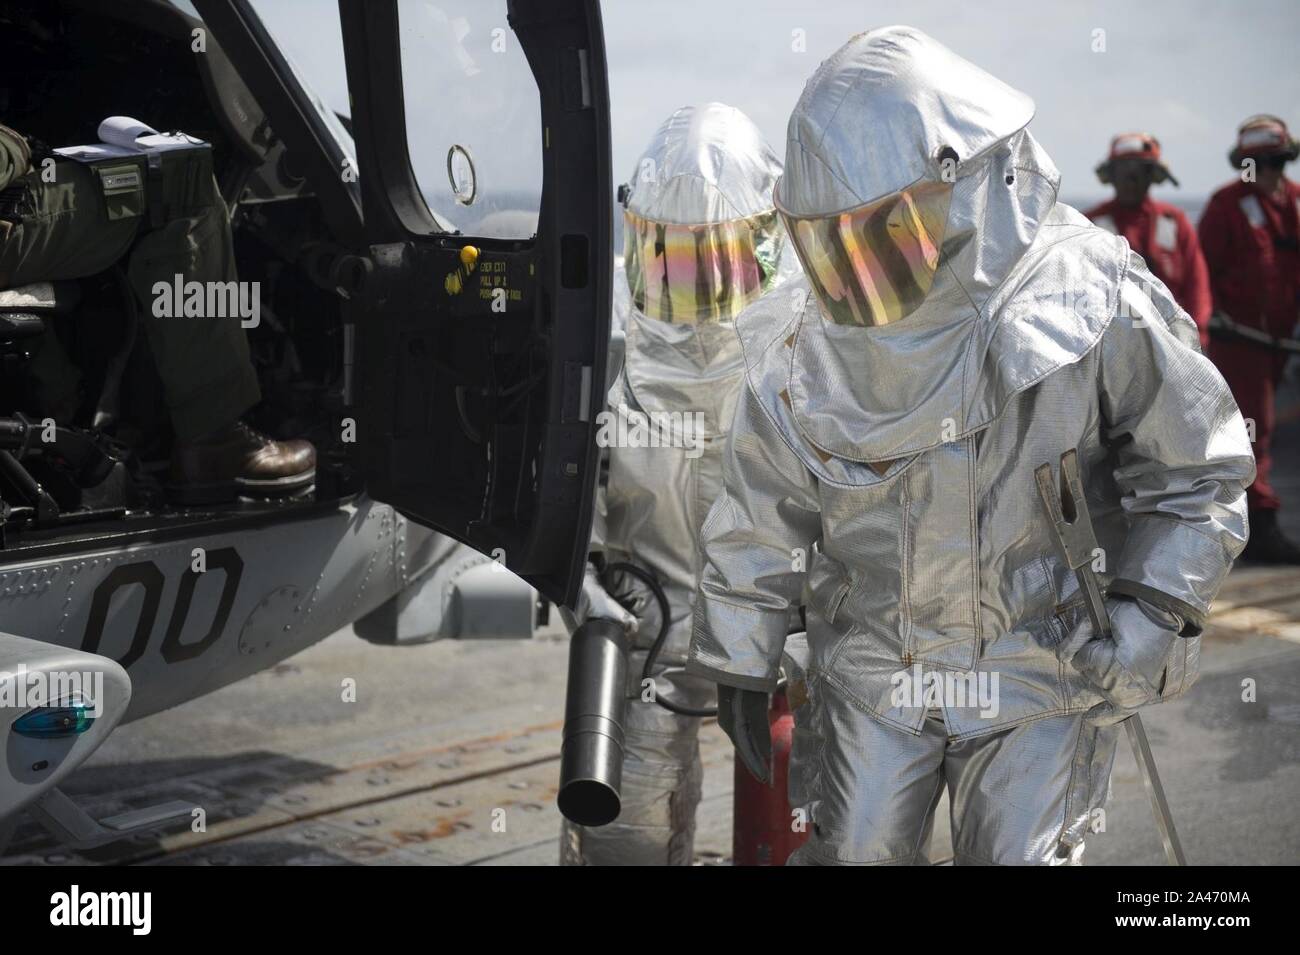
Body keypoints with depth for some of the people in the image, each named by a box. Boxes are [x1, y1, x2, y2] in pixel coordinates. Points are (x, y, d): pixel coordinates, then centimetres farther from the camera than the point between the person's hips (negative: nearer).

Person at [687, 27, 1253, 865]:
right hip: (873, 676, 3)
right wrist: (740, 670, 8)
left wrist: (1147, 619, -19)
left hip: (1044, 672, -2)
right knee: (856, 856, 10)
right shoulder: (811, 356, -10)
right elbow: (759, 520, 3)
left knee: (1019, 855, 4)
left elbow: (1199, 478, -7)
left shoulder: (1093, 308, -18)